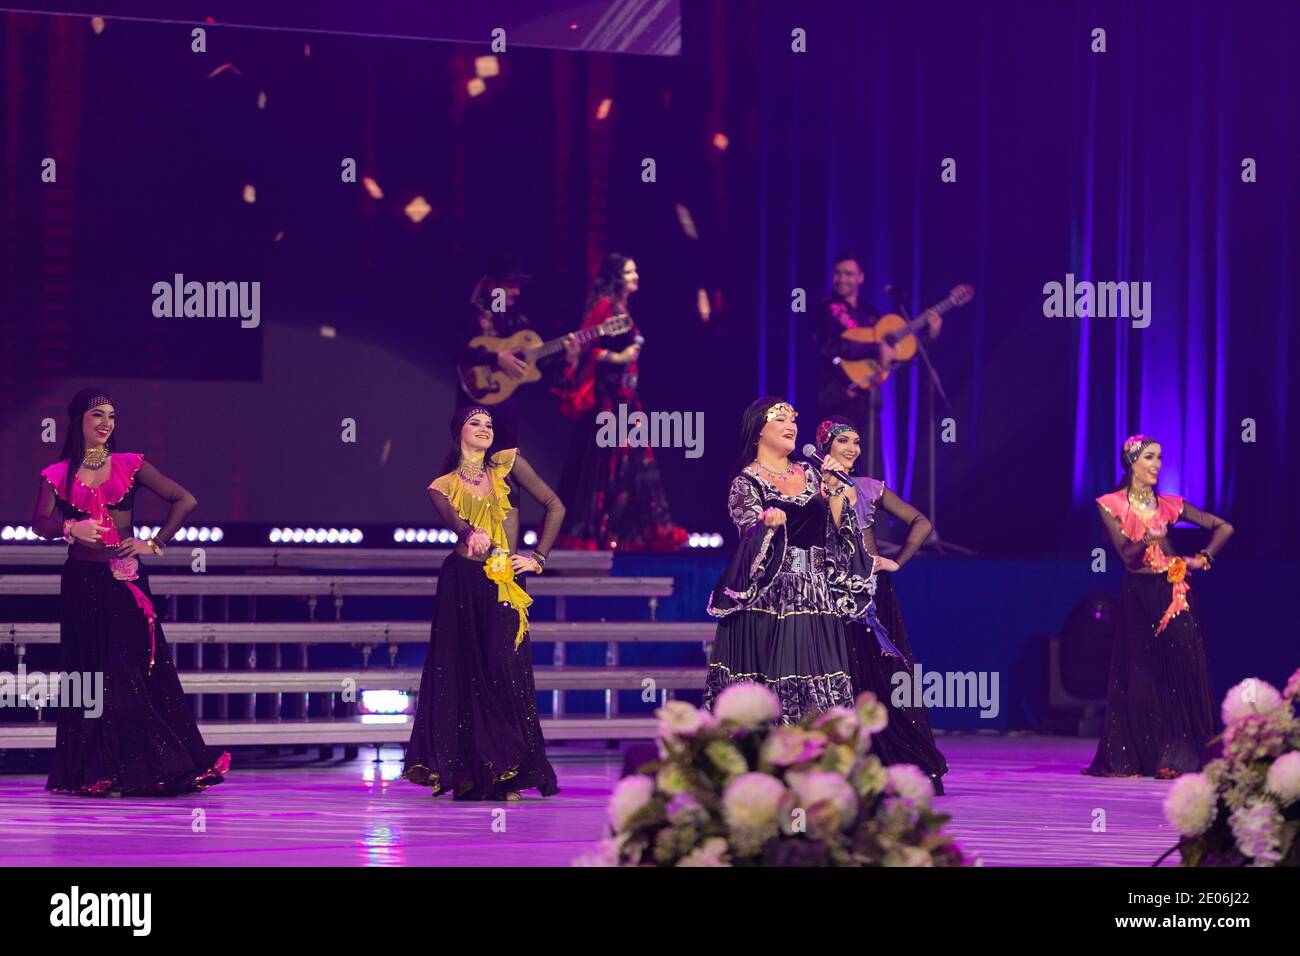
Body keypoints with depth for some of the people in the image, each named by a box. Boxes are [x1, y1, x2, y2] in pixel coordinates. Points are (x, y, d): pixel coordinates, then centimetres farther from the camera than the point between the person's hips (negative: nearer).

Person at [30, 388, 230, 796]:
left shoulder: (129, 466, 7)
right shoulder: (58, 475, 6)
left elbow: (185, 500, 5)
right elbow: (41, 523, -8)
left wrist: (154, 543, -2)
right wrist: (70, 528, -28)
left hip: (125, 579, 0)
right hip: (82, 582, 0)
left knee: (140, 669, -5)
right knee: (91, 675, 1)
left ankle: (151, 767, -4)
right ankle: (98, 770, 2)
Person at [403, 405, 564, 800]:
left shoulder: (507, 463, 9)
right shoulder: (443, 486, 8)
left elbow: (555, 506, 8)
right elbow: (453, 520, -15)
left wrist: (538, 557, 2)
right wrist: (471, 534, -37)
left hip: (505, 586, 0)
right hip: (461, 585, 0)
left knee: (504, 672, -9)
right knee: (463, 674, 0)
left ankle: (505, 774, -4)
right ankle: (468, 774, 5)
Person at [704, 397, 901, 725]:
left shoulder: (808, 474, 15)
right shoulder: (746, 481, 0)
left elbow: (836, 530, 10)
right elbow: (752, 536, -11)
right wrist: (769, 526, -31)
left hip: (816, 598, 5)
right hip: (769, 601, -5)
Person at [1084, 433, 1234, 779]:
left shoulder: (1168, 505, 7)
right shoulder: (1111, 505, 1)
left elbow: (1224, 528, 12)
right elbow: (1127, 555, -9)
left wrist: (1202, 559, 2)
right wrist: (1147, 540, -28)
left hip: (1174, 594, 2)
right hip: (1139, 598, -2)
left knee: (1180, 672, -6)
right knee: (1141, 677, -1)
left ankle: (1179, 757, -4)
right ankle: (1134, 758, 4)